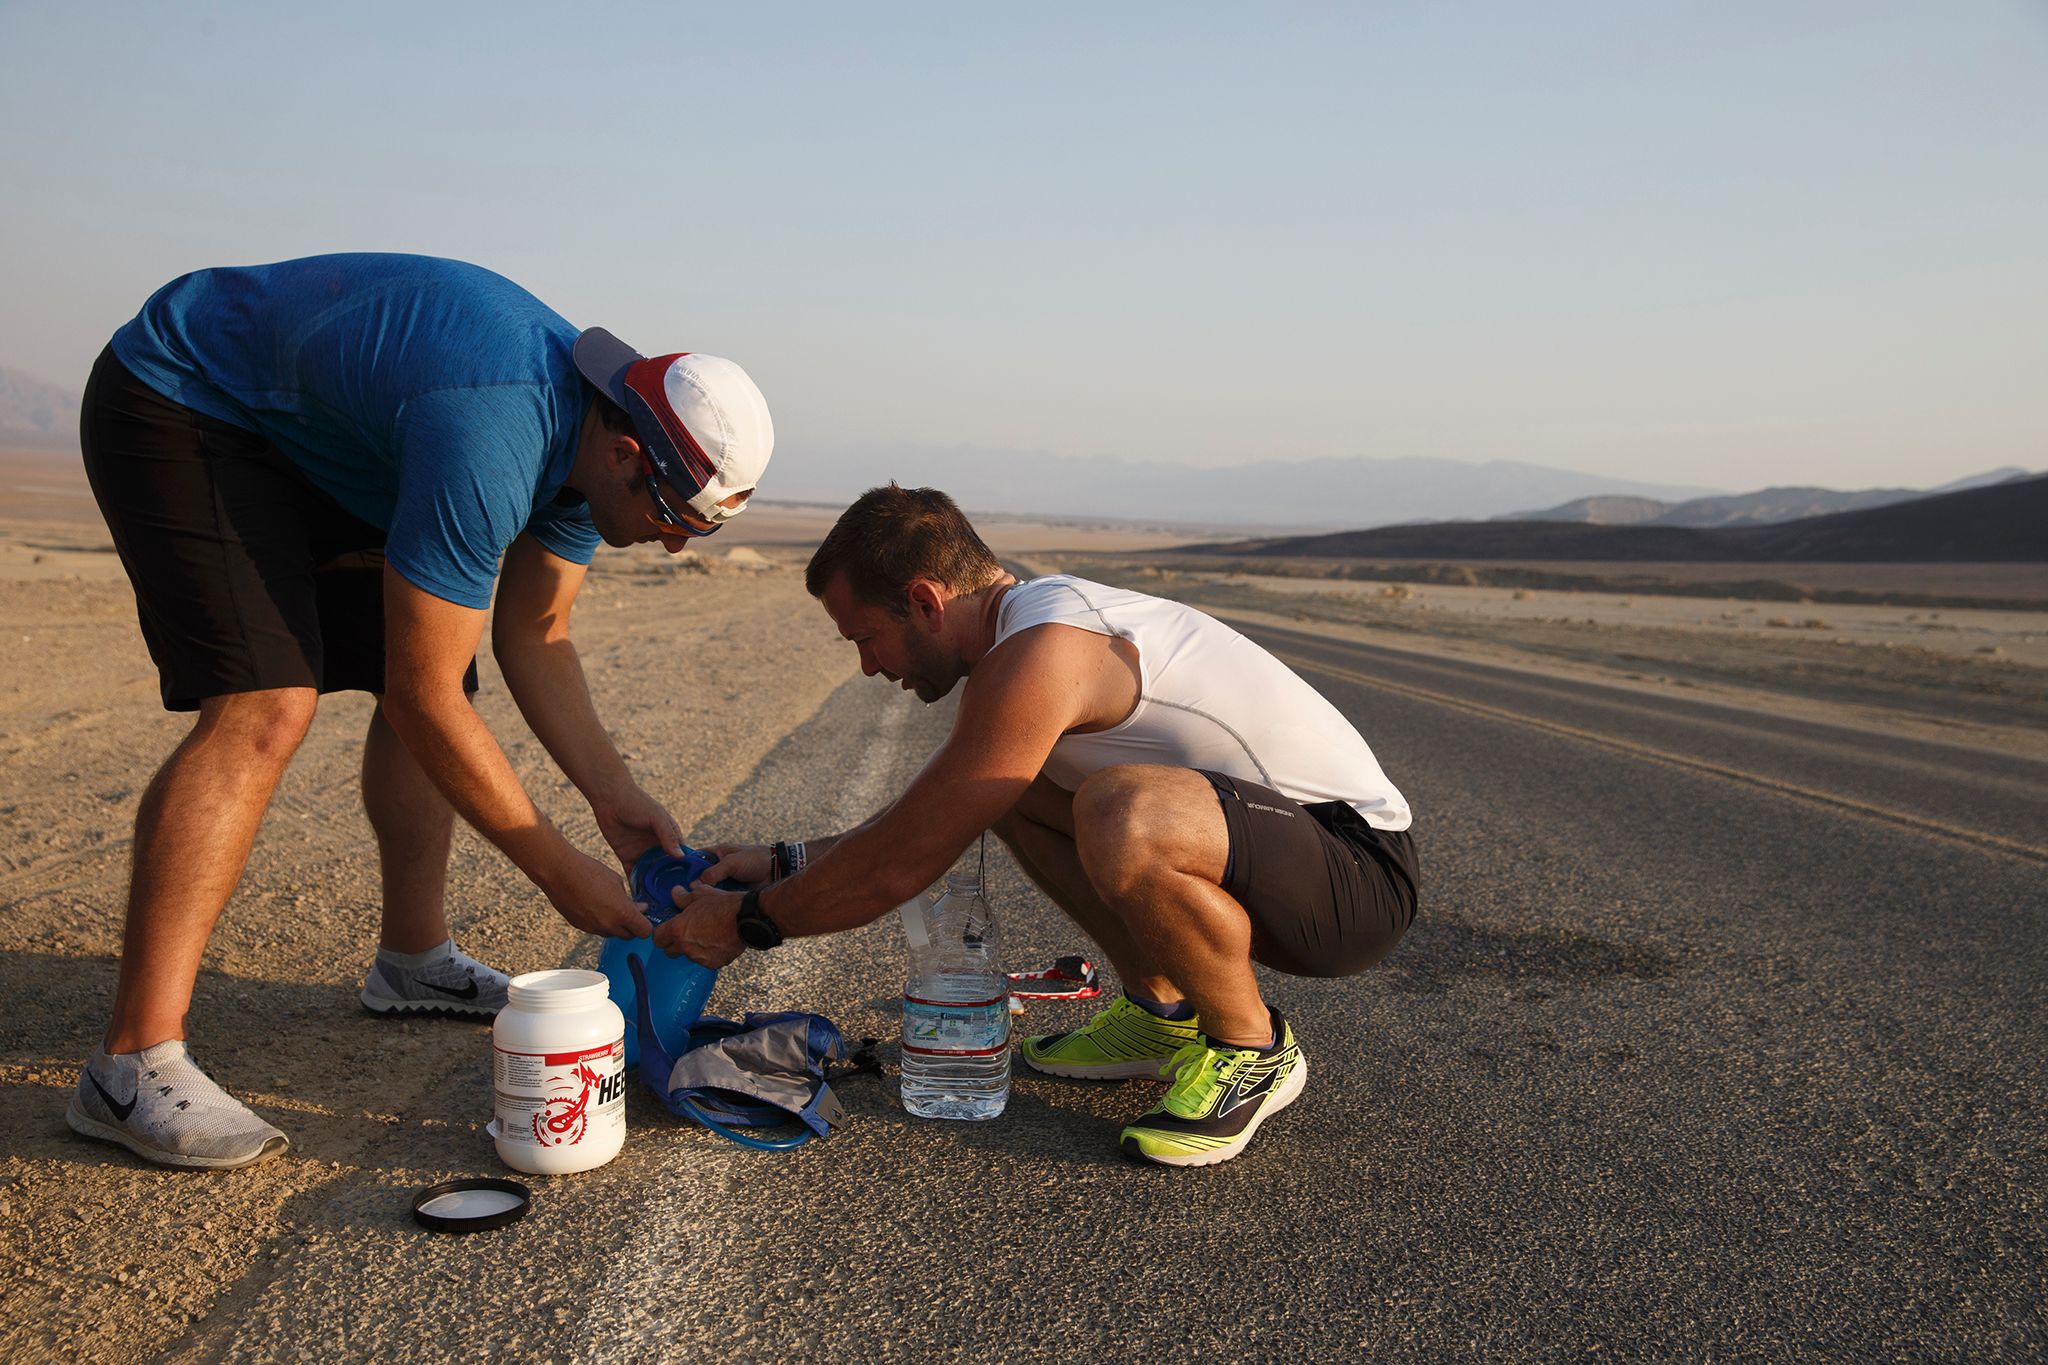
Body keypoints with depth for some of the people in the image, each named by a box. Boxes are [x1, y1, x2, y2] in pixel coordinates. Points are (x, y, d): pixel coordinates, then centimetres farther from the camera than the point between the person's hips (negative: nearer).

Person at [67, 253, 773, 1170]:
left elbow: (532, 638, 0)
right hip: (178, 406, -9)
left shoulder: (595, 434, -9)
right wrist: (560, 872, -23)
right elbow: (425, 703, -32)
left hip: (307, 431, 9)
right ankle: (132, 1066, -20)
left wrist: (612, 793, -10)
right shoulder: (488, 450, -38)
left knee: (426, 667, 4)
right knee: (265, 705, -24)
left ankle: (414, 960, 19)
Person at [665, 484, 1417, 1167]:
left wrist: (747, 922, -5)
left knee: (1121, 817, -38)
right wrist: (782, 862, 16)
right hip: (1277, 831, 10)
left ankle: (1253, 1051, -9)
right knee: (1002, 786, 11)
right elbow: (924, 820, 19)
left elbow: (901, 865, -18)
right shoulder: (1036, 620, 7)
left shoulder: (1039, 656, -24)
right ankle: (1164, 1010, 19)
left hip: (1358, 874, -10)